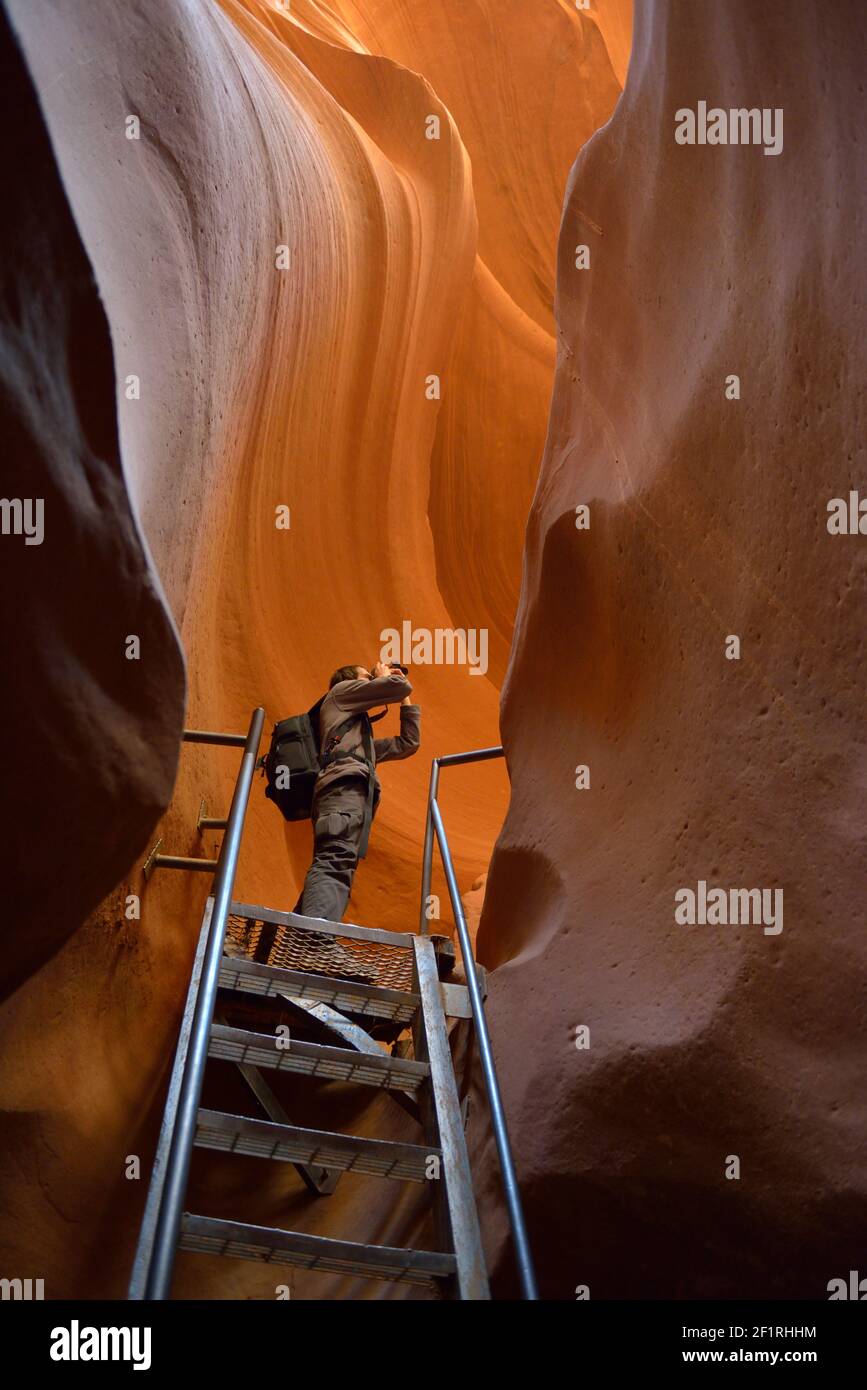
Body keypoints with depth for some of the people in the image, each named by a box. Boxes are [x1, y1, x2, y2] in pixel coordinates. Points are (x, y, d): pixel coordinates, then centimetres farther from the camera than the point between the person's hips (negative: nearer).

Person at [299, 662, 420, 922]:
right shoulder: (341, 691, 21)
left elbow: (407, 744, 44)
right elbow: (398, 686, 10)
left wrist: (405, 699, 47)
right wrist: (386, 675, 33)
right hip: (344, 786, -10)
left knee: (334, 869, -9)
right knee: (335, 863, -32)